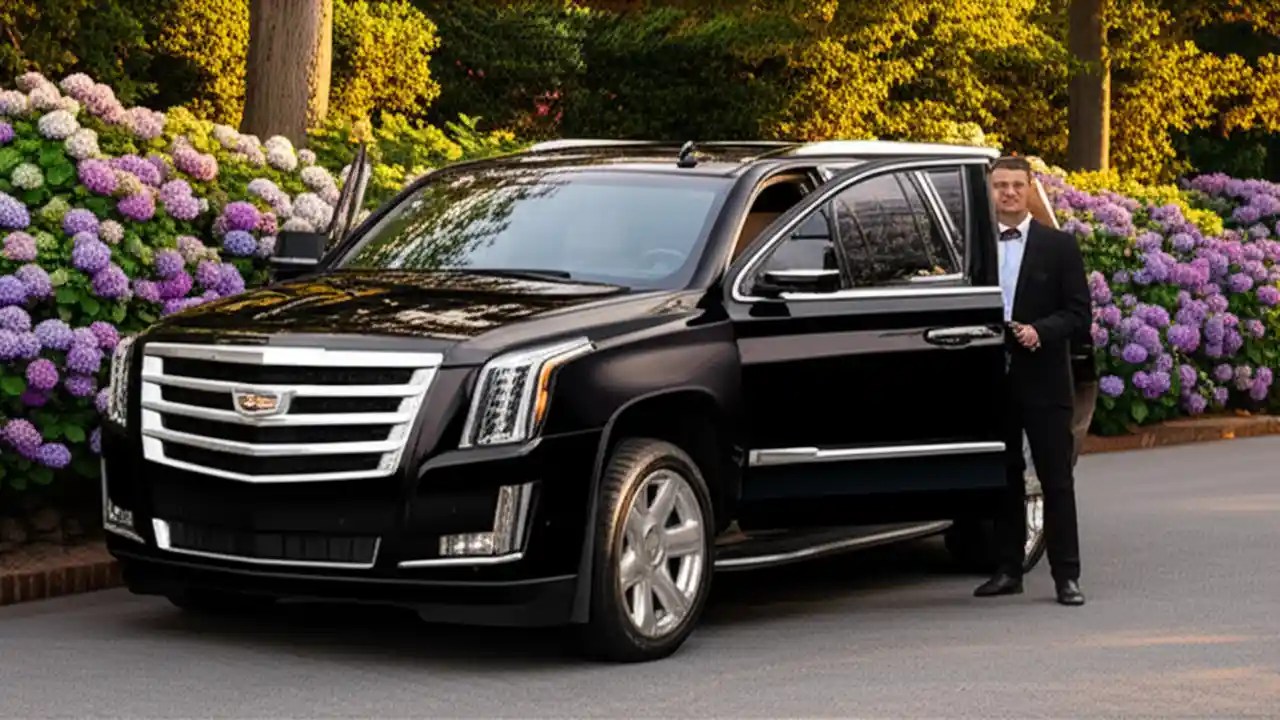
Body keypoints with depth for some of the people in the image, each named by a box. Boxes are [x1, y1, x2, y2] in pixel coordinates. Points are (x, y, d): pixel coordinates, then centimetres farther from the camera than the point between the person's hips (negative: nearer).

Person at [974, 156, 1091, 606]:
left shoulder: (1059, 246, 2)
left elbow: (1078, 313, -2)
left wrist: (1039, 331, -17)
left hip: (1043, 381, -2)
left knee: (1056, 480, -2)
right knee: (1003, 478, 9)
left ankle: (1066, 575, 0)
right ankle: (1008, 569, 16)